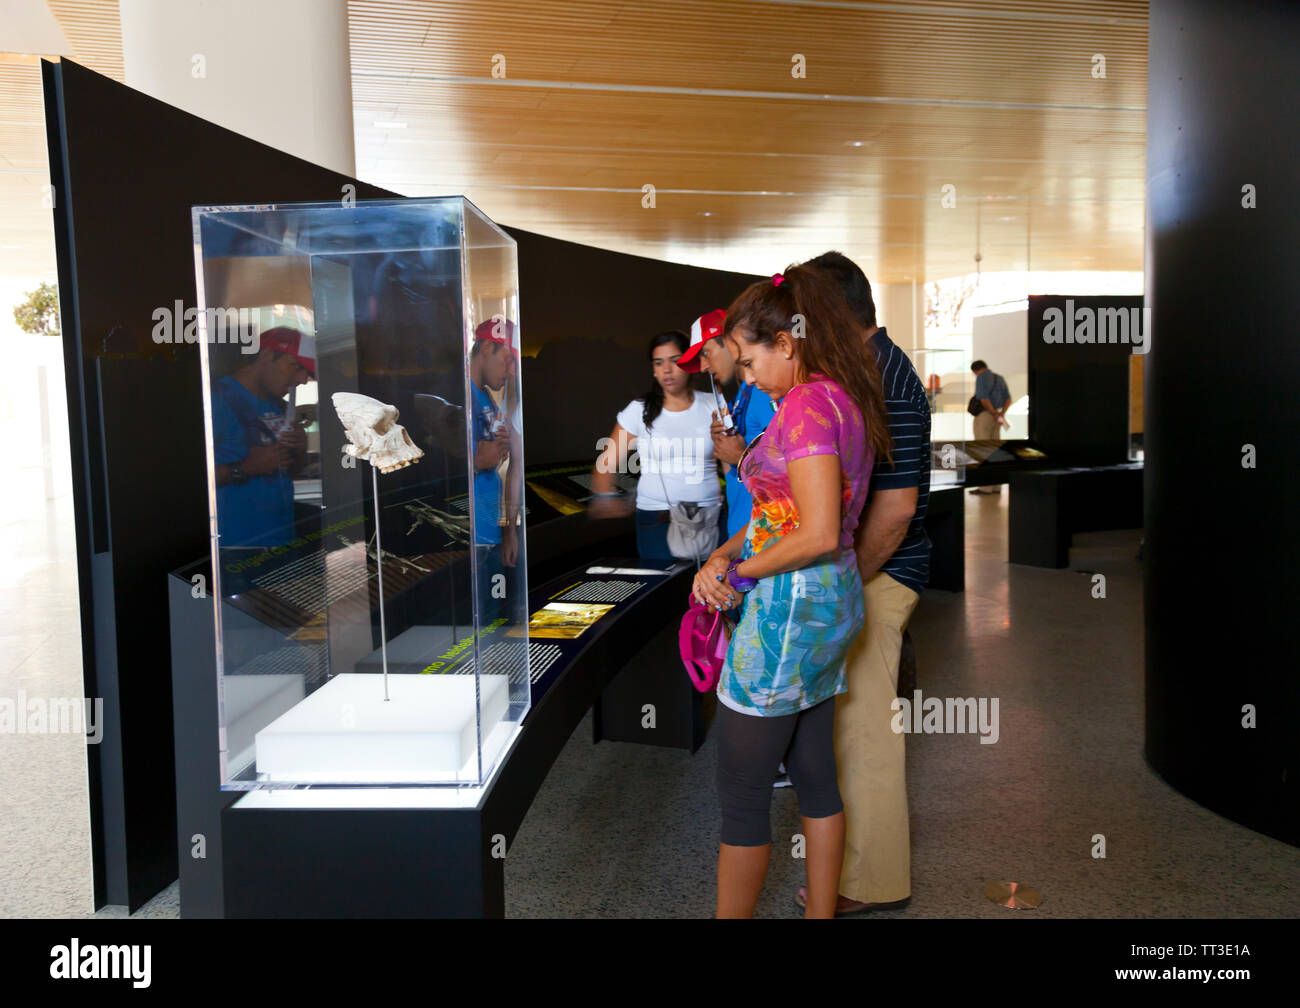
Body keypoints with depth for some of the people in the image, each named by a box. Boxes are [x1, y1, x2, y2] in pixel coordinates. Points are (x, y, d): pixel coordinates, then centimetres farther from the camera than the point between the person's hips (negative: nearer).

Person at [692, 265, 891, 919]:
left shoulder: (807, 405, -19)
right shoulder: (841, 399, 12)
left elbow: (818, 534, -26)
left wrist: (742, 569, -12)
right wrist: (722, 554, -1)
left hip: (790, 607, -10)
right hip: (831, 602, 10)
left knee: (742, 796, 2)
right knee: (816, 778, 18)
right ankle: (821, 912, 31)